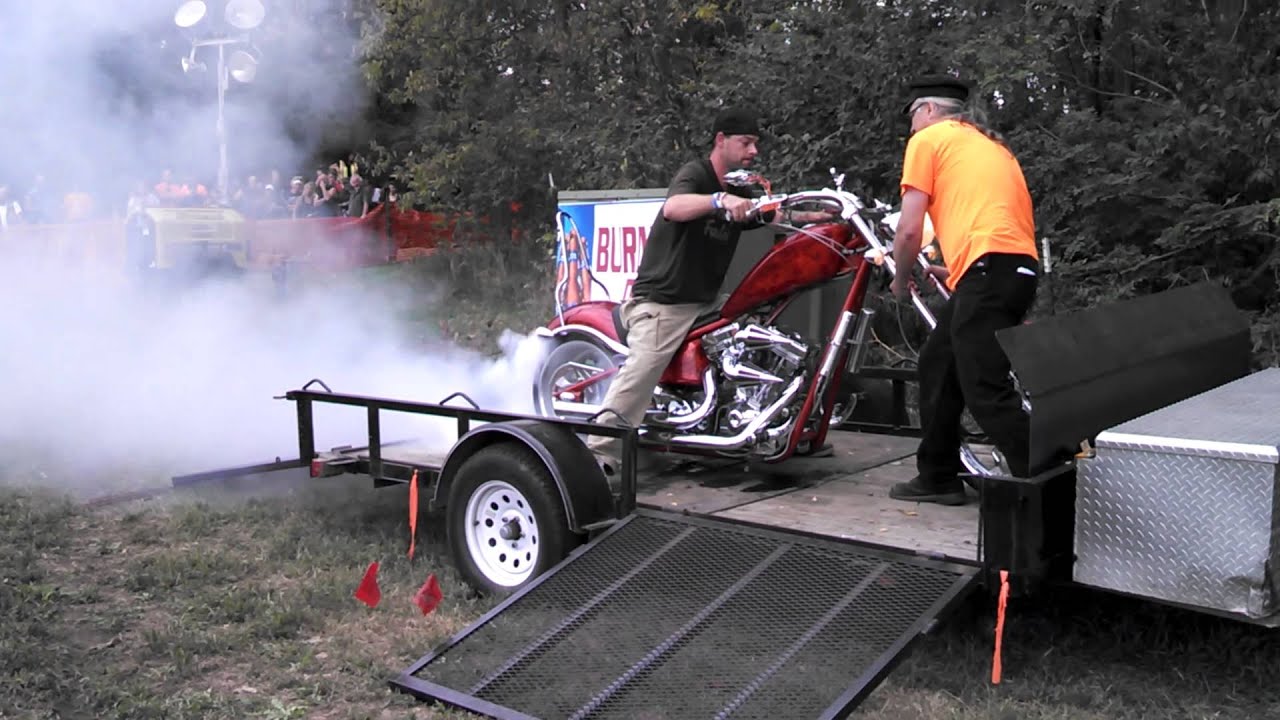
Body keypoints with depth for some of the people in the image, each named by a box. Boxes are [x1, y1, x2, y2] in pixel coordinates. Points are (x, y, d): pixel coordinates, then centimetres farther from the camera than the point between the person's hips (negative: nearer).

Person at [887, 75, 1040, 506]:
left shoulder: (928, 138, 7)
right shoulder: (990, 144, 31)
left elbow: (909, 230, 1)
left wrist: (901, 281, 17)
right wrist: (953, 272, 37)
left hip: (988, 269, -9)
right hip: (1021, 266, 9)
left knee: (986, 390, -12)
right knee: (938, 365, 18)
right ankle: (938, 477, 25)